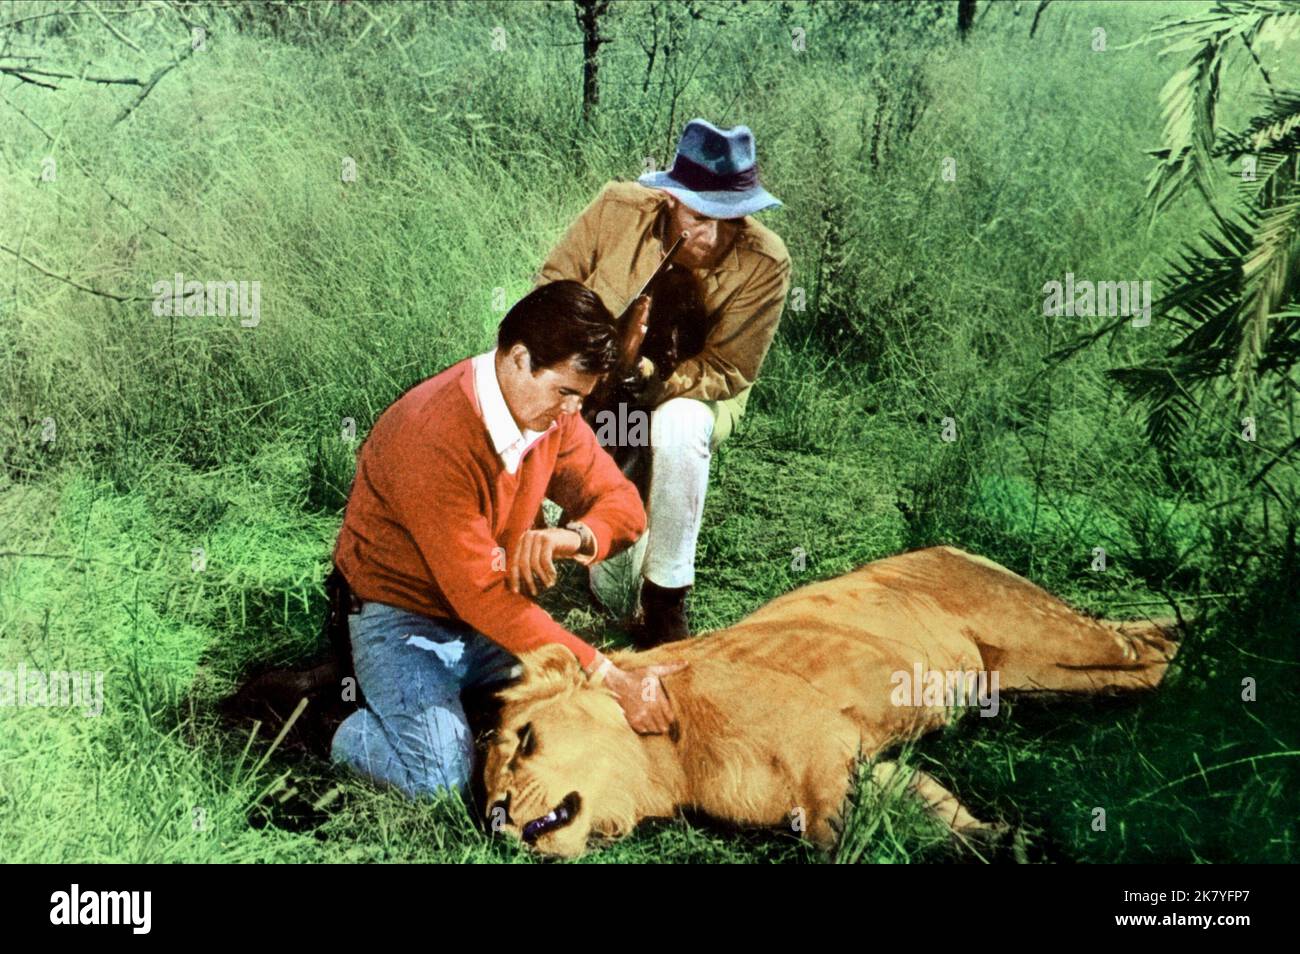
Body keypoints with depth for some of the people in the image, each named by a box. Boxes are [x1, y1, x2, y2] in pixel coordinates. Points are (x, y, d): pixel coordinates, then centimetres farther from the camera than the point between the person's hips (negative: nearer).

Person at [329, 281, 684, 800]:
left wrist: (572, 536, -28)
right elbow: (478, 593, -32)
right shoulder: (433, 434, -30)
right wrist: (608, 677, -34)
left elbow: (622, 503, -1)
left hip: (499, 614, 7)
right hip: (403, 616, -7)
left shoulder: (553, 412, -6)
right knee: (445, 777, -25)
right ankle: (353, 733, 5)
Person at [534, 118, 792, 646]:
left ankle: (666, 596, -19)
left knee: (679, 426, -37)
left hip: (694, 391, -1)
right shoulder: (617, 209, -17)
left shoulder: (764, 264, -21)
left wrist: (645, 377, -32)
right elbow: (554, 282, -4)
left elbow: (725, 373, -17)